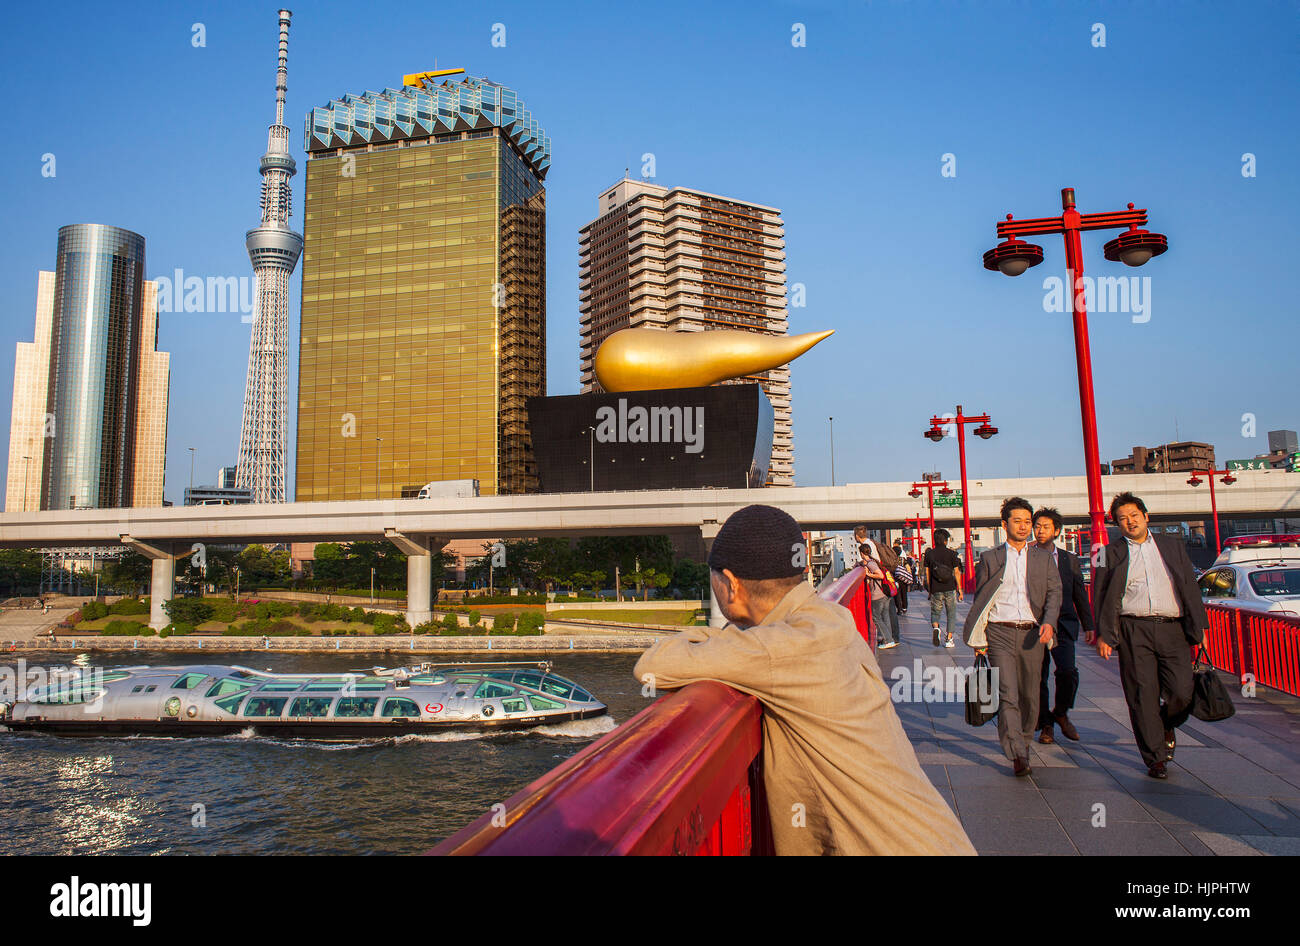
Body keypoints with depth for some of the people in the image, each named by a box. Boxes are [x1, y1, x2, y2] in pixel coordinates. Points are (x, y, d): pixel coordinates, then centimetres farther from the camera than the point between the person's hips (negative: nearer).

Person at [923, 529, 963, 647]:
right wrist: (960, 589, 3)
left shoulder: (929, 554, 2)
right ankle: (949, 639, 8)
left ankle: (936, 627, -16)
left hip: (935, 590, 1)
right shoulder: (951, 553, -3)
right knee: (951, 614, 12)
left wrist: (929, 590, 11)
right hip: (950, 589, -1)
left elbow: (927, 573, 3)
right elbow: (957, 572, -3)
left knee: (935, 612, 14)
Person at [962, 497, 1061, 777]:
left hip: (1032, 633, 2)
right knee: (1007, 694, -11)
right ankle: (1018, 756, -12)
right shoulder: (990, 559, 9)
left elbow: (1054, 592, 4)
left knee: (1030, 694, 9)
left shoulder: (1044, 558, 13)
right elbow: (979, 599, 10)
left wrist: (1048, 621, -15)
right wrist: (978, 638, 5)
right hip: (1000, 632, -2)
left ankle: (1024, 741, 31)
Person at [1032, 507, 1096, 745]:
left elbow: (1080, 594, 14)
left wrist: (1088, 625, 11)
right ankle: (1045, 725, 20)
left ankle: (1060, 713, 12)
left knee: (1067, 671, -14)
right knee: (1038, 676, 4)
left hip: (1063, 625, 1)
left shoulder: (1069, 560, 10)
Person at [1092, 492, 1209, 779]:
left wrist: (1198, 628, 7)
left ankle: (1167, 727, 27)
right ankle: (1155, 758, 11)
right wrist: (1104, 635, -3)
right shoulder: (1112, 554, 8)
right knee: (1142, 696, -2)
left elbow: (1190, 588, 14)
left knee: (1182, 691, -7)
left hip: (1172, 629, 2)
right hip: (1133, 631, -1)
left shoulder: (1173, 546, 15)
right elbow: (1102, 597, 5)